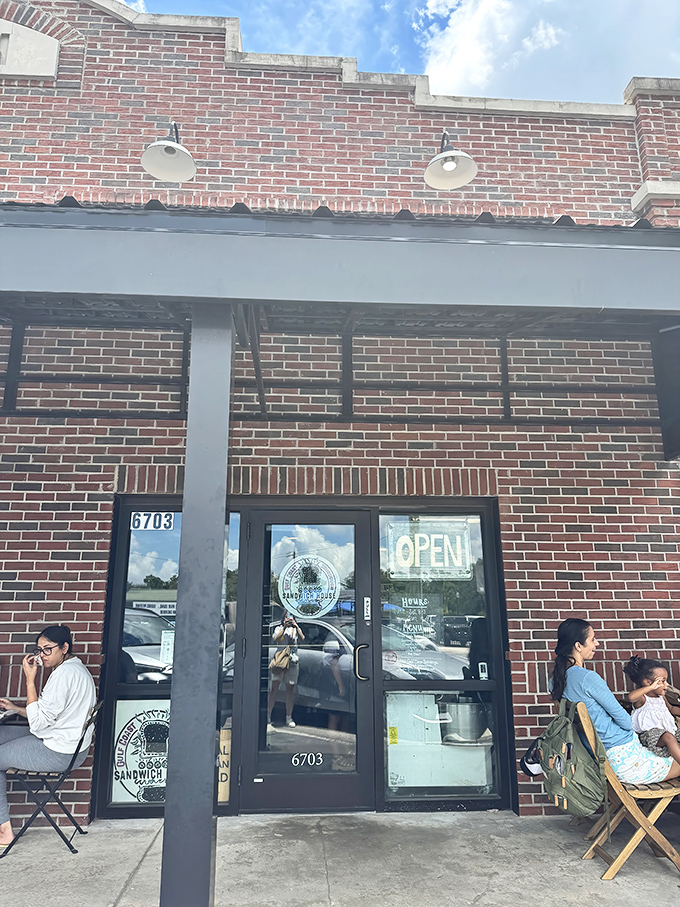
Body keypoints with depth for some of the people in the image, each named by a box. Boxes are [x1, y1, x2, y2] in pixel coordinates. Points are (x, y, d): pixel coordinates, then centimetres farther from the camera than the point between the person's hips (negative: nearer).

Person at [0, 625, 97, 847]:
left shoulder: (64, 674, -24)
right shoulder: (75, 668, 8)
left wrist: (30, 680, -19)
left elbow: (38, 724, -21)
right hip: (69, 742, 10)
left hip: (59, 753, -10)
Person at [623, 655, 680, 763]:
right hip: (649, 733, -10)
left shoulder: (661, 697, 15)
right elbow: (631, 697, -40)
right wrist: (651, 687, -35)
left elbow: (670, 708, 36)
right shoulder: (642, 699, -14)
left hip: (667, 729, 10)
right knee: (668, 737, -34)